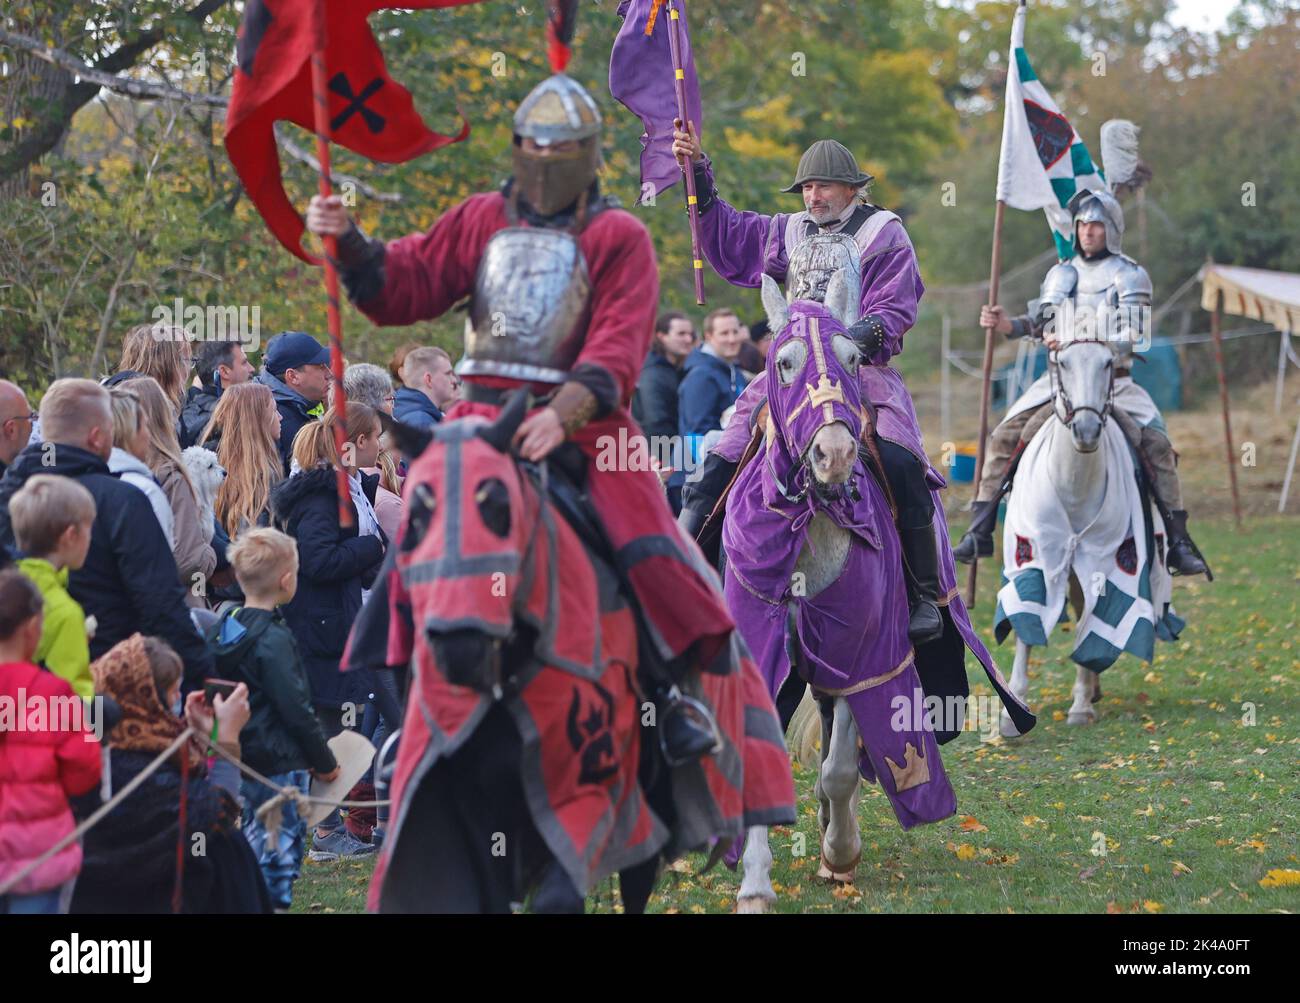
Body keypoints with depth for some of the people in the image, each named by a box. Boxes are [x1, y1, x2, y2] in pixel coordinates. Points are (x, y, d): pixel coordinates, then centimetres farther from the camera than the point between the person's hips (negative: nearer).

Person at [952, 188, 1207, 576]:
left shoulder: (1130, 276, -1)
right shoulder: (1059, 274, 13)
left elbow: (1132, 337, -11)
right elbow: (1040, 325, 23)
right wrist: (1006, 324, 2)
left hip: (1114, 382, -3)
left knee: (1158, 445, -21)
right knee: (1002, 439, -11)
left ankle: (1178, 543, -14)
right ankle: (979, 533, -5)